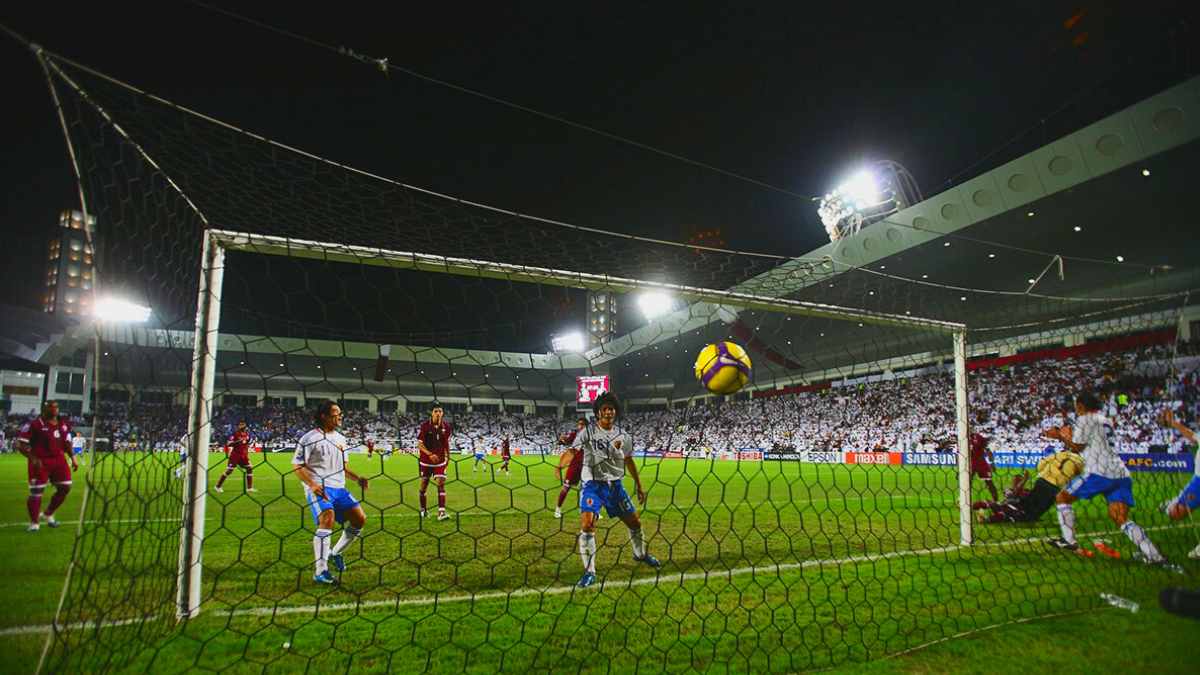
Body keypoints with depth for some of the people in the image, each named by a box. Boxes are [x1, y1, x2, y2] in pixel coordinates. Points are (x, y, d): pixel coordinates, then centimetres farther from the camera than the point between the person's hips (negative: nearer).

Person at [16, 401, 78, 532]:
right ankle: (34, 522, 13)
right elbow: (20, 445, -13)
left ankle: (48, 514, 28)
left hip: (59, 460, 6)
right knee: (36, 493, -2)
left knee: (65, 488, 7)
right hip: (40, 462, -6)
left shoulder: (64, 424, 10)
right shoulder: (34, 424, -11)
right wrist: (33, 458, -23)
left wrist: (72, 458, 11)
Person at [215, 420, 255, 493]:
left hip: (244, 455, 6)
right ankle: (218, 486, 10)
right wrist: (238, 441, -29)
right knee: (229, 471, -6)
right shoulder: (235, 434, -11)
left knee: (249, 469, 0)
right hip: (235, 455, -5)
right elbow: (228, 444, -18)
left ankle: (249, 488, 6)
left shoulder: (247, 433, 7)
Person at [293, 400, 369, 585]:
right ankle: (320, 571, -22)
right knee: (328, 519, -28)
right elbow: (297, 466, -8)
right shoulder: (310, 439, -6)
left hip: (338, 487, 7)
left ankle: (335, 553, 20)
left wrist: (357, 478, 9)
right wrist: (312, 485, -20)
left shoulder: (340, 439, 16)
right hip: (318, 488, -7)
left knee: (360, 518, -3)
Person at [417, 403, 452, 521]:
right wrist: (430, 454, -24)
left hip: (440, 460, 1)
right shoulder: (424, 425, -12)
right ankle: (422, 509, 29)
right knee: (424, 484, 9)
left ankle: (441, 512, -13)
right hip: (426, 460, -1)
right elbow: (419, 444, -12)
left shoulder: (446, 426, -3)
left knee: (441, 483, -10)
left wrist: (447, 456, 15)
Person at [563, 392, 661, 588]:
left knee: (635, 522, 11)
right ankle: (589, 572, -7)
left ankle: (640, 554, 41)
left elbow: (629, 461, 15)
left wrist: (639, 487, 18)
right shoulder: (588, 432, -7)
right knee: (587, 525, -20)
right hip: (592, 484, -4)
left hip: (615, 485, 4)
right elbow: (573, 450, -20)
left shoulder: (622, 436, 4)